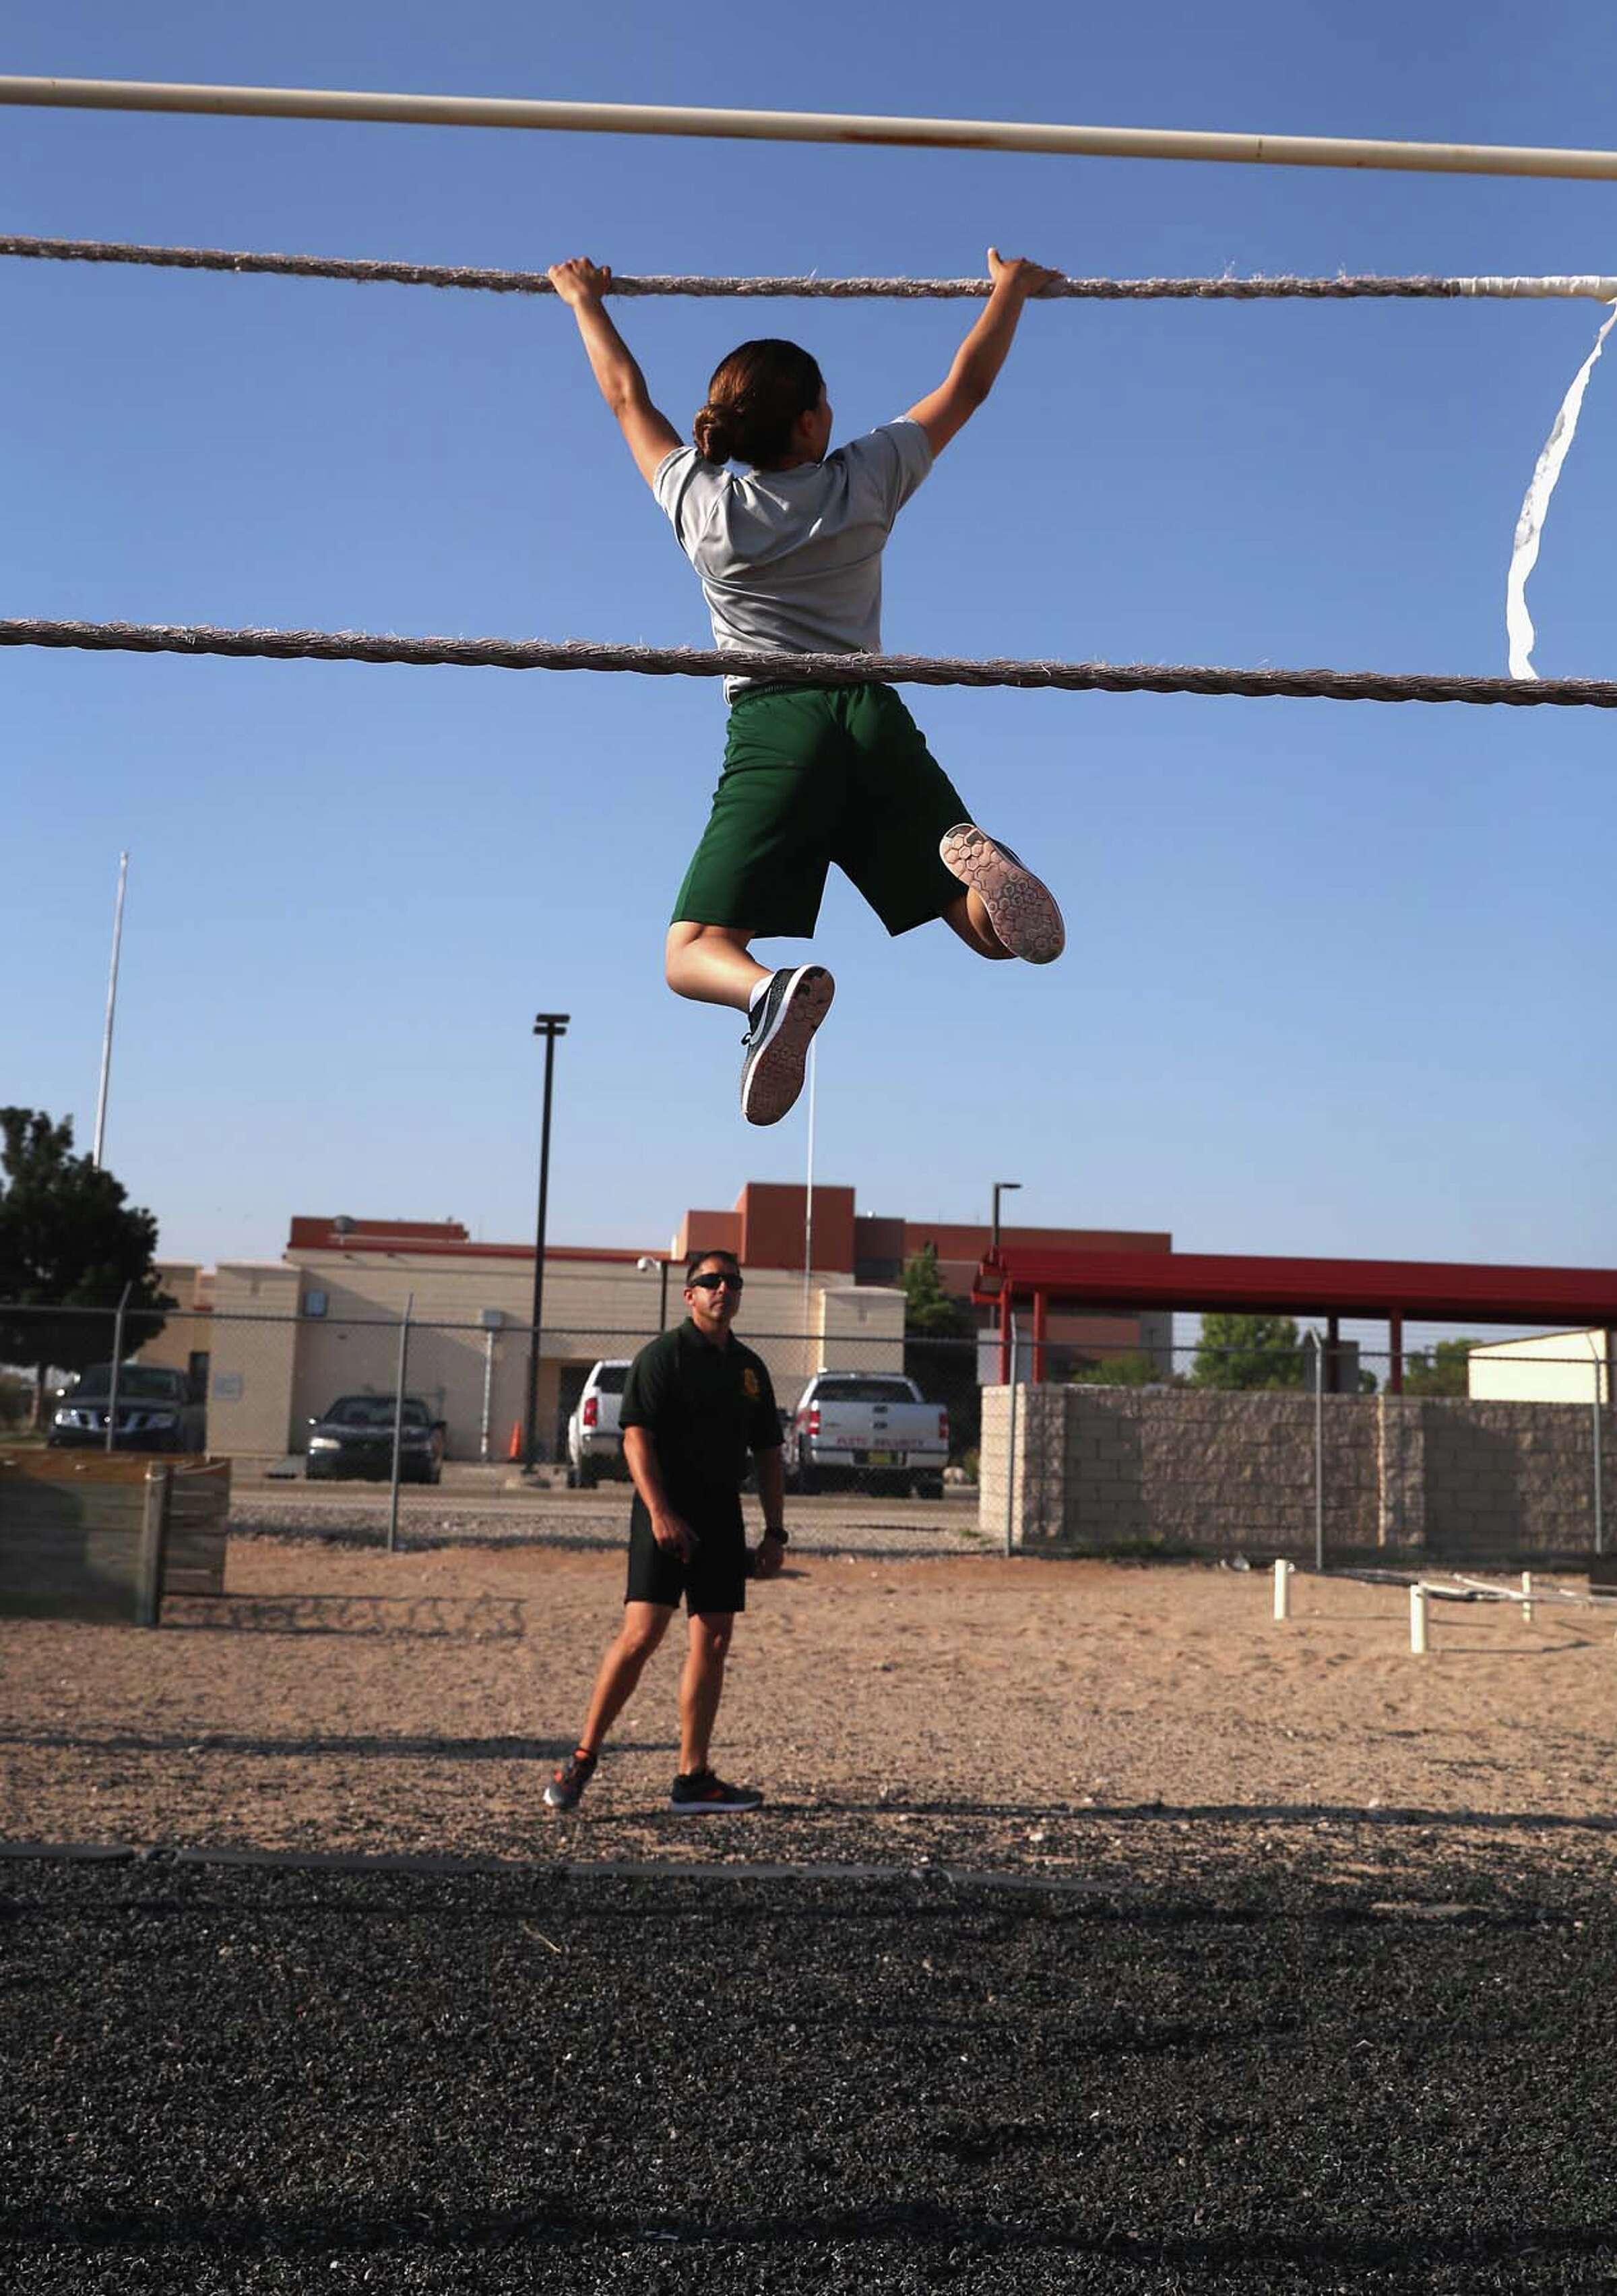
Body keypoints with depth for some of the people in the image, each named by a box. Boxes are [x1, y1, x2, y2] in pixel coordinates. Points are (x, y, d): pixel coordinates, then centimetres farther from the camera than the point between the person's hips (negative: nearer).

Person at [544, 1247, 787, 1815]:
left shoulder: (750, 1368, 16)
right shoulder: (663, 1355, -4)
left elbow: (768, 1454, 19)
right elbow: (636, 1436, -11)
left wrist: (775, 1531, 13)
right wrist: (659, 1512, -21)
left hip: (722, 1520, 6)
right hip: (667, 1517, -6)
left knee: (713, 1642, 5)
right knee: (642, 1634, -13)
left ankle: (693, 1779, 10)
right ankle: (582, 1758, -1)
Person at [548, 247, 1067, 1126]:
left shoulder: (699, 500, 10)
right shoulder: (863, 483, 10)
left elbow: (628, 396, 27)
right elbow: (966, 387, 23)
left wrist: (586, 302, 43)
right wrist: (1011, 289, 38)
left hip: (772, 729, -1)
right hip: (874, 720, 1)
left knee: (694, 953, -5)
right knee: (1003, 933, 5)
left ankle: (772, 990, -42)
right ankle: (972, 862, -33)